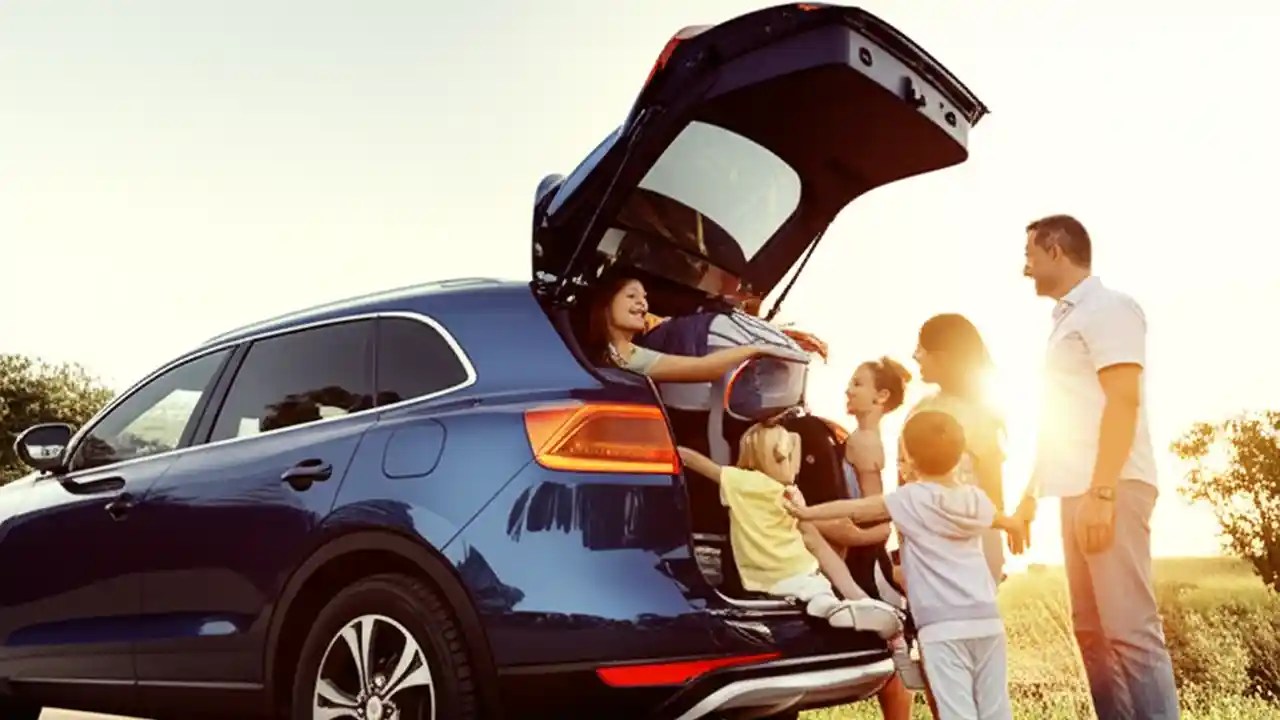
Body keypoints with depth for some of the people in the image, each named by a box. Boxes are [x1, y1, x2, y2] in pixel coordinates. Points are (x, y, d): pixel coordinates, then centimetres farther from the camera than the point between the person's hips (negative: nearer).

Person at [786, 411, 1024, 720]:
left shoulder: (913, 498, -4)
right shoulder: (975, 497, 13)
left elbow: (857, 508, -5)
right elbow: (1006, 522, 34)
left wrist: (806, 512, 4)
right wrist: (1018, 526, 58)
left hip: (943, 625, -6)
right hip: (986, 618, 6)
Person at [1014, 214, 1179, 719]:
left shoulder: (1107, 307, -4)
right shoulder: (1066, 321, 22)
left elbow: (1124, 401, -15)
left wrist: (1101, 492, -23)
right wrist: (1031, 495, 23)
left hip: (1111, 489, -9)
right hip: (1077, 493, 9)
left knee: (1130, 630, -11)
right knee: (1092, 630, 9)